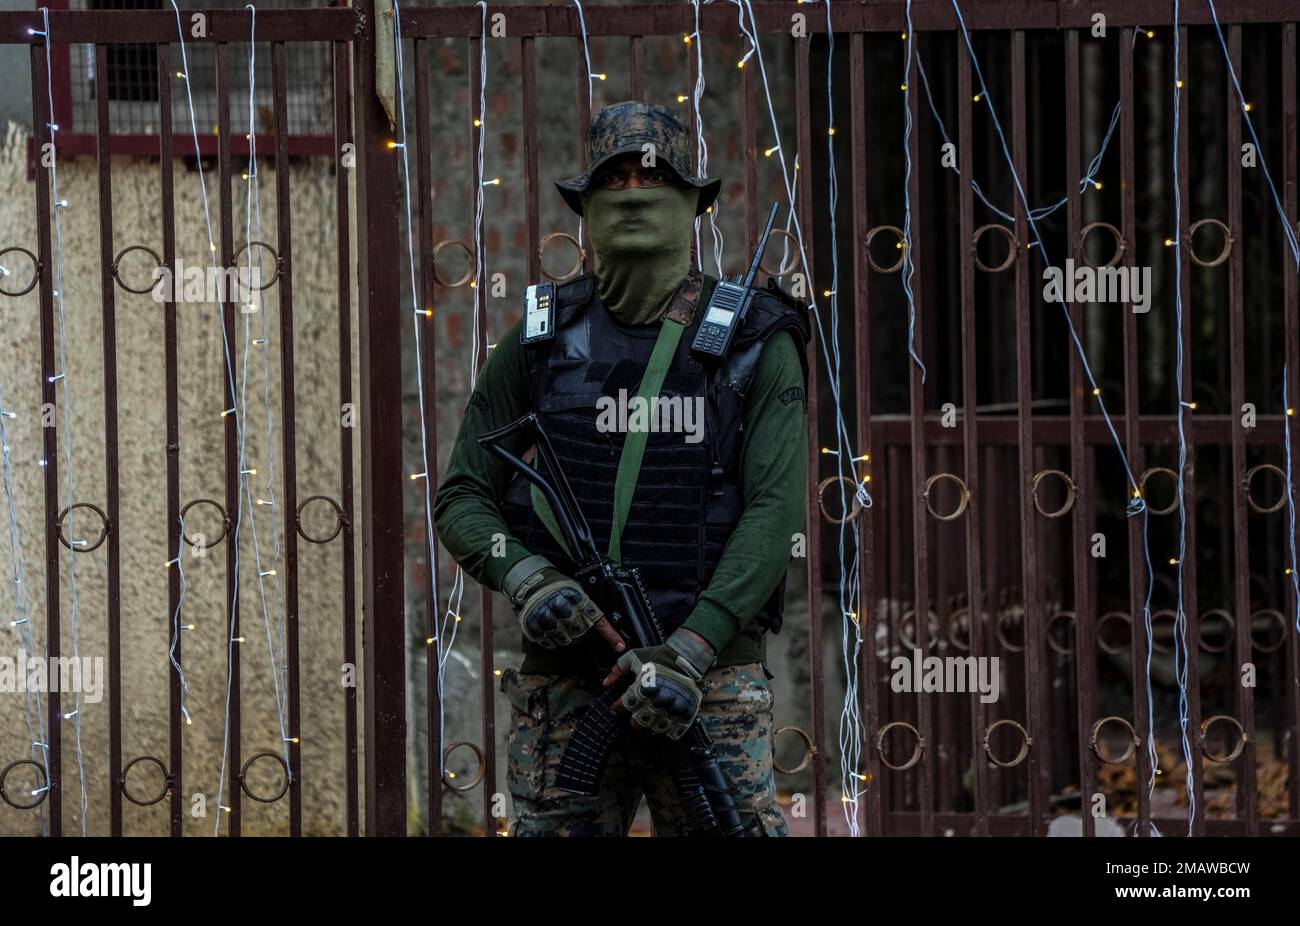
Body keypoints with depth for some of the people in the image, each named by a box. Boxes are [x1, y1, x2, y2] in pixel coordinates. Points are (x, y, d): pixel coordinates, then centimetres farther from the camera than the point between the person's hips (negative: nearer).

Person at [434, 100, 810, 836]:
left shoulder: (756, 346, 1)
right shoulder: (542, 341, 8)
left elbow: (775, 514, -8)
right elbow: (462, 501, 9)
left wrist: (690, 651, -20)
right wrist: (528, 581, -13)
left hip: (710, 670, -2)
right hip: (566, 676, 2)